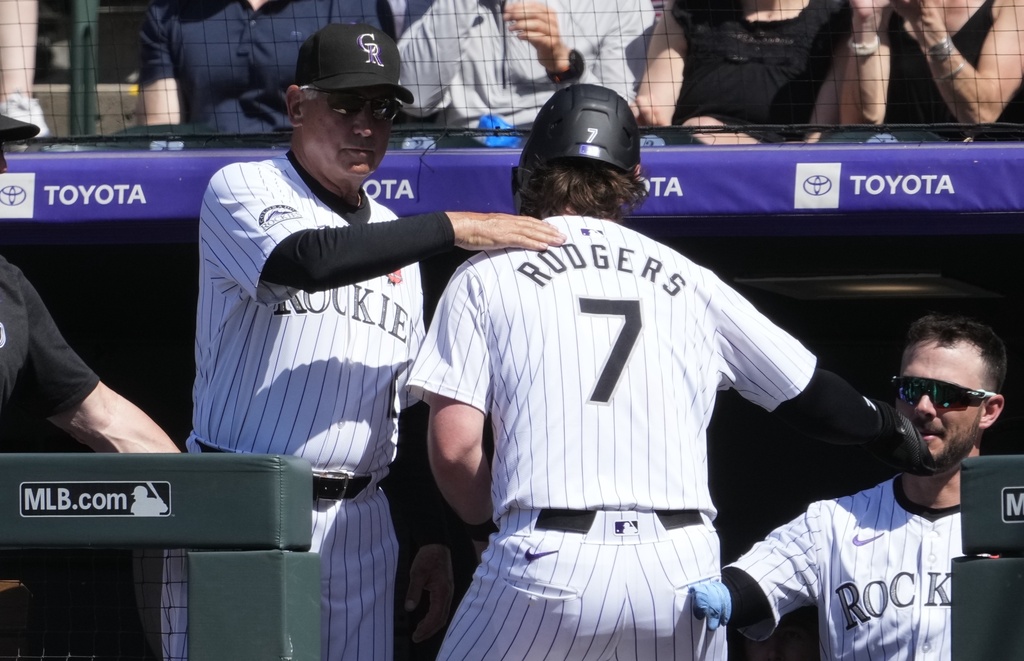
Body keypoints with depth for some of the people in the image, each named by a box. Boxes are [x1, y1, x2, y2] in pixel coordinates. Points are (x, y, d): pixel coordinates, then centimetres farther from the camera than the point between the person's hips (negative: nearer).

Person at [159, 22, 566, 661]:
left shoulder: (393, 237, 20)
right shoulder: (242, 190, 1)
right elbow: (307, 260, -23)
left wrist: (435, 539, 13)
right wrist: (457, 228, -22)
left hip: (361, 526, 6)